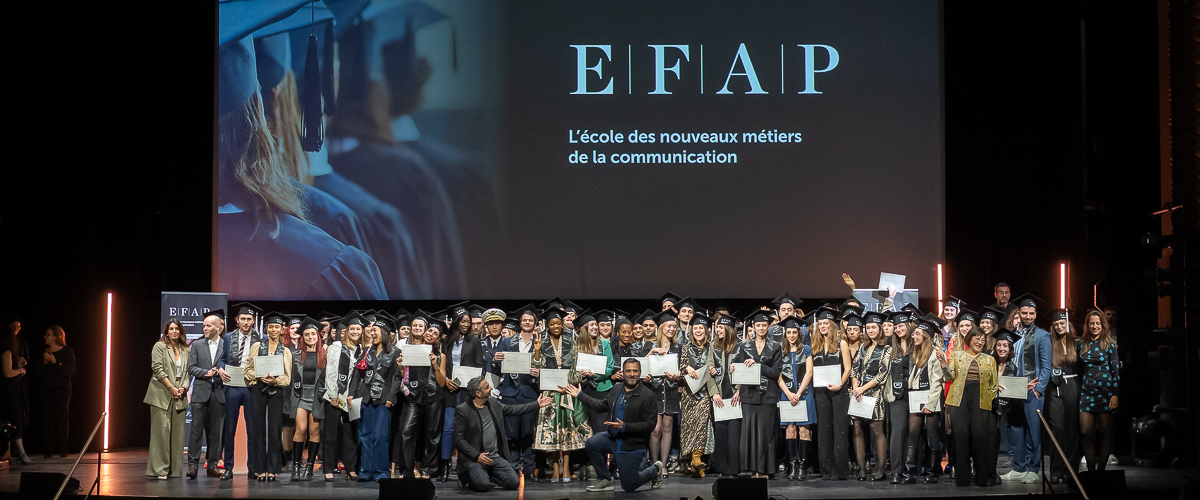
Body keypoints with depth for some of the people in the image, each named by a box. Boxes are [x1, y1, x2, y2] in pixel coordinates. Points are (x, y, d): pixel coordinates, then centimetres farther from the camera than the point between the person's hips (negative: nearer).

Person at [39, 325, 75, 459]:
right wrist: (44, 363, -8)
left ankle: (62, 449, -2)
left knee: (61, 418, -6)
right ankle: (49, 449, -2)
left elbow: (69, 371, -8)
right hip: (47, 389, 4)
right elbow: (39, 373, 8)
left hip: (62, 389, -4)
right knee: (47, 418, -4)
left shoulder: (67, 351, 1)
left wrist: (55, 362, -16)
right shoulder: (44, 353, 13)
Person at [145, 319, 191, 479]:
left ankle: (175, 469, 6)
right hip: (162, 394, -4)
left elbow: (189, 371, 14)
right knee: (161, 430, -7)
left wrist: (183, 388, -3)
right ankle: (159, 469, -6)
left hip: (179, 396, 4)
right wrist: (171, 388, -11)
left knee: (177, 432, 2)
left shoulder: (186, 350, 15)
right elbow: (157, 369, -7)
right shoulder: (160, 347, 1)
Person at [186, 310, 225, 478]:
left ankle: (212, 466, 9)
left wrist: (220, 372, -13)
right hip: (200, 392, 0)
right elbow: (191, 367, 4)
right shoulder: (197, 345, 9)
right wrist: (206, 373, -10)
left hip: (218, 393, 0)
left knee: (215, 431, 4)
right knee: (197, 428, -5)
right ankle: (193, 465, -4)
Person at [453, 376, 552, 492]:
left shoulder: (492, 404, 10)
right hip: (474, 458, -6)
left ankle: (488, 475, 13)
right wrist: (477, 455, -20)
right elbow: (458, 439, -10)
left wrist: (537, 404, 23)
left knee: (514, 482, -11)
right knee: (483, 485, -30)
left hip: (495, 456, 6)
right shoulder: (462, 410, -9)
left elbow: (513, 409, 23)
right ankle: (470, 478, 5)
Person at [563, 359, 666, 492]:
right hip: (613, 437, 5)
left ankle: (655, 470, 31)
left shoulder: (649, 396, -13)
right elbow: (601, 406, 21)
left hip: (632, 446, -5)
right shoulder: (616, 391, 4)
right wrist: (579, 395, 22)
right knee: (591, 444, -21)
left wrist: (624, 426, -26)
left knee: (628, 486, -1)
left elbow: (650, 425, -17)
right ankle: (605, 480, 0)